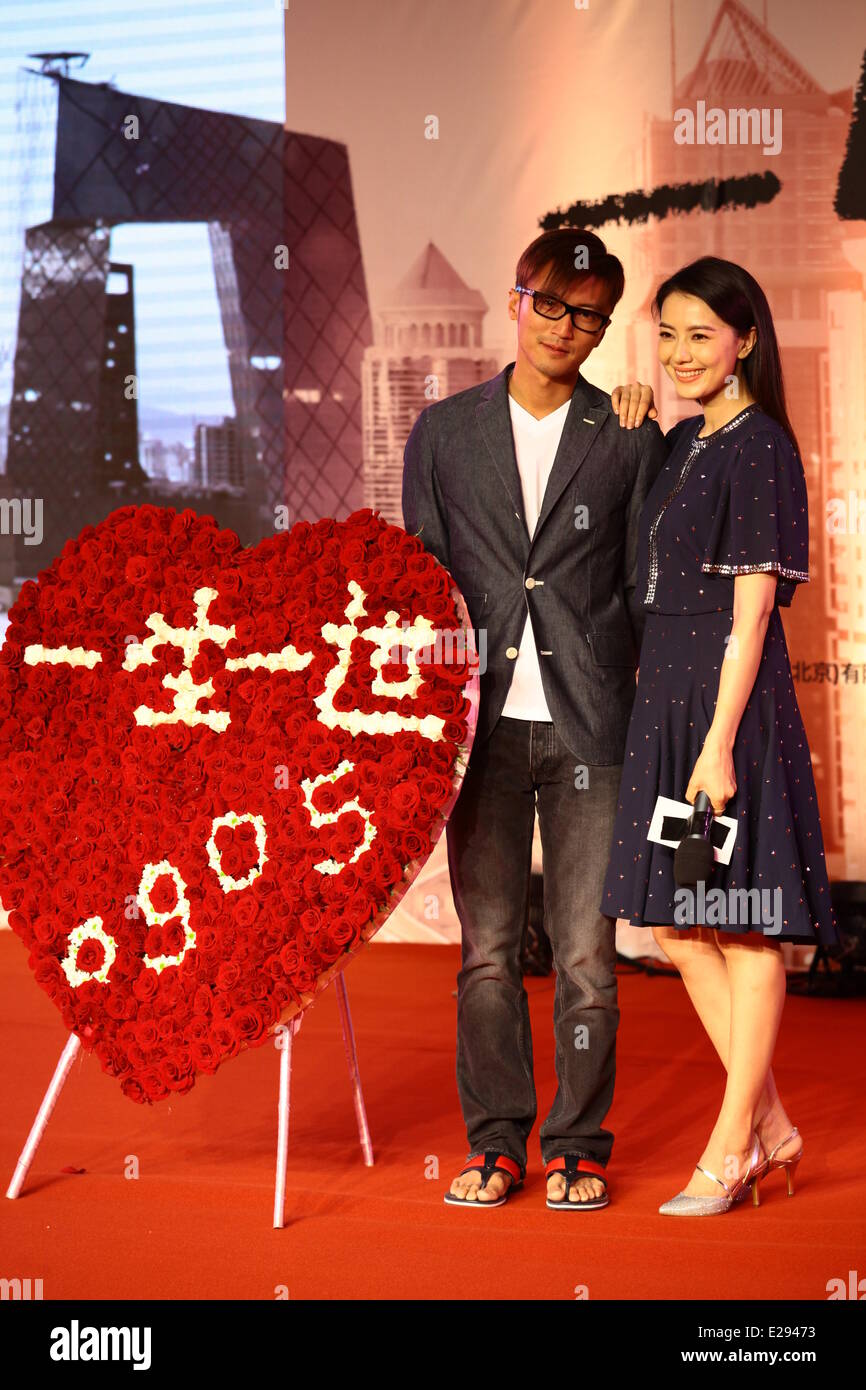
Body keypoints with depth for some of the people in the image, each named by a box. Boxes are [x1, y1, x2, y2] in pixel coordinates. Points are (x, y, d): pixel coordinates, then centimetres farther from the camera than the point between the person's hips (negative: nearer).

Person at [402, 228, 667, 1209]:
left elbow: (644, 590, 7)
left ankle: (577, 1145, 10)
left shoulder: (630, 442, 7)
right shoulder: (445, 432, 11)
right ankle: (495, 1142, 13)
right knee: (487, 947, 4)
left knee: (586, 952, 0)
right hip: (484, 723, 1)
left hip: (589, 726, -1)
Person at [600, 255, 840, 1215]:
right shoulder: (682, 446, 14)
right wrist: (666, 713, 13)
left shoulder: (758, 449, -11)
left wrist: (719, 742, -19)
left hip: (731, 702, -9)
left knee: (744, 927, 0)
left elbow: (752, 609, -16)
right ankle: (771, 1126, 20)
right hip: (664, 699, 9)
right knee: (677, 925, 11)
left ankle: (732, 1145, 8)